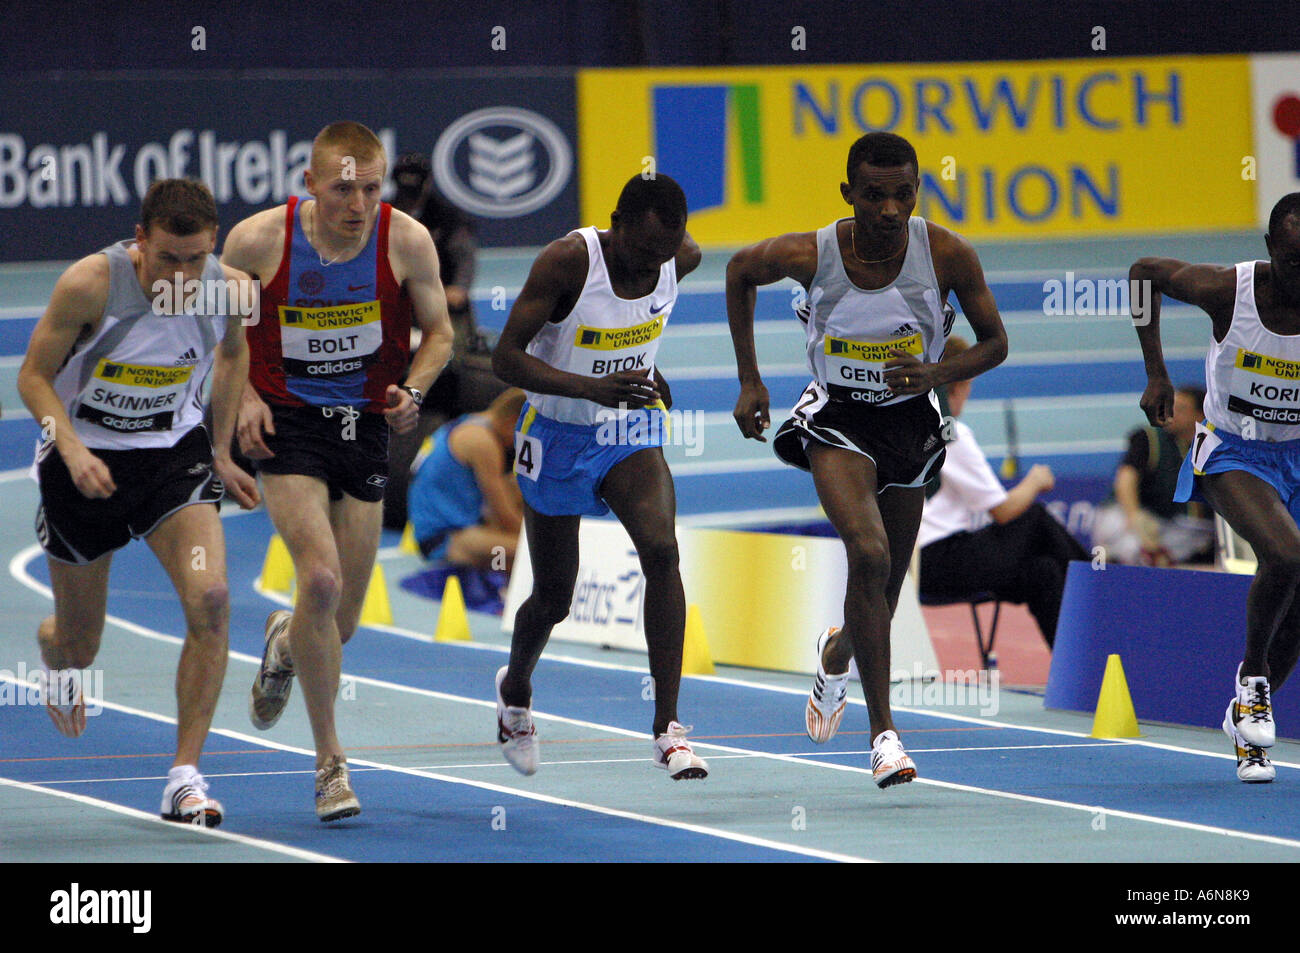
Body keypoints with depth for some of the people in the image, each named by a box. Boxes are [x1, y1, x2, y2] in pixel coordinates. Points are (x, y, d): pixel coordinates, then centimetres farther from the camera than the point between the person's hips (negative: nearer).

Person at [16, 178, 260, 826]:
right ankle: (51, 651, 53)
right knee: (79, 644, 11)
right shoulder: (89, 285, -25)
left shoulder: (231, 290, -15)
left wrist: (221, 453, 10)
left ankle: (185, 776, -15)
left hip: (174, 452, 2)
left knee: (210, 598, -23)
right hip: (86, 459, -2)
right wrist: (72, 449, -29)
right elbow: (34, 376, -13)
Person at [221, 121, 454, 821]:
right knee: (321, 578, -24)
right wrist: (242, 398, -11)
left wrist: (412, 391, -15)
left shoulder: (407, 243, -11)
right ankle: (329, 762, -10)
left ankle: (286, 643, 47)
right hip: (287, 423, -3)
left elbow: (437, 331, 4)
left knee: (338, 626, 7)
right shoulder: (258, 240, -14)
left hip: (365, 424, 3)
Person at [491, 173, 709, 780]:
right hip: (559, 436, -3)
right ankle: (515, 690, 45)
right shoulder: (568, 262, -26)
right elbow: (506, 358, -28)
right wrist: (593, 387, -40)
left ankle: (668, 726, -24)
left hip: (631, 433, 3)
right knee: (553, 598, 10)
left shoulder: (682, 258, -11)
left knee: (661, 549, -24)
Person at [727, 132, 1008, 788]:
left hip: (910, 422, 2)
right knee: (869, 555, -27)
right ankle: (883, 731, -21)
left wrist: (938, 373, -26)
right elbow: (740, 270, 2)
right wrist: (749, 381, 1)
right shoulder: (809, 254, -20)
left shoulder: (948, 255, -19)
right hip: (838, 420, -2)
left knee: (882, 590, 14)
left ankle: (837, 653, 53)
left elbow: (995, 342, -6)